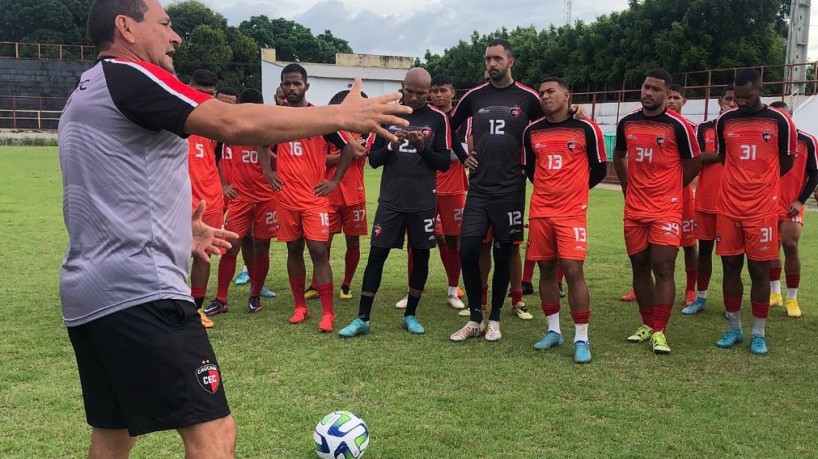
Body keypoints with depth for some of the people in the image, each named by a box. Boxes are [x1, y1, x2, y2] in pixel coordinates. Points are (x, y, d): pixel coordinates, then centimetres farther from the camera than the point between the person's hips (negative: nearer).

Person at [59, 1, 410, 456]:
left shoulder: (85, 95, 21)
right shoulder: (129, 75, -9)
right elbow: (235, 124, -21)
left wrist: (175, 232, 30)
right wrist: (343, 114, -15)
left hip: (86, 294, 11)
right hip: (139, 292, -11)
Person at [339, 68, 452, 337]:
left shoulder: (438, 119, 1)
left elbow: (444, 163, -1)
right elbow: (373, 159, 3)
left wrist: (422, 147, -17)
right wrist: (391, 146, -15)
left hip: (423, 202, 0)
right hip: (390, 200, 0)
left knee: (421, 256, 6)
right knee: (376, 255, -1)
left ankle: (410, 315, 21)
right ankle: (362, 319, 5)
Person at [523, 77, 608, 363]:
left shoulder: (586, 129, -3)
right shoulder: (532, 132, 7)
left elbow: (599, 168, 6)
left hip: (572, 213, -4)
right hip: (539, 212, 4)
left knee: (573, 270, -10)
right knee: (546, 270, 8)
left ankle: (581, 339, -1)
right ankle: (553, 331, 22)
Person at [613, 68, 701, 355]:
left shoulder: (678, 125, -6)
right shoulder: (627, 123, 7)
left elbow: (693, 164, 2)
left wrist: (669, 190, 8)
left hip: (666, 210, -4)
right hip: (634, 209, 5)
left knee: (663, 268, -7)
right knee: (639, 266, 9)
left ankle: (659, 332, -2)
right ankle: (646, 325, 21)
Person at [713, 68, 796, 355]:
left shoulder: (779, 121, -3)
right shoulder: (724, 121, 5)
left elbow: (786, 162, 7)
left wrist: (761, 182, 12)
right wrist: (739, 183, 13)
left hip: (762, 210, -3)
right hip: (728, 208, 3)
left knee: (759, 270, 2)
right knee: (730, 267, 7)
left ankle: (759, 333, 13)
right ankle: (733, 329, 19)